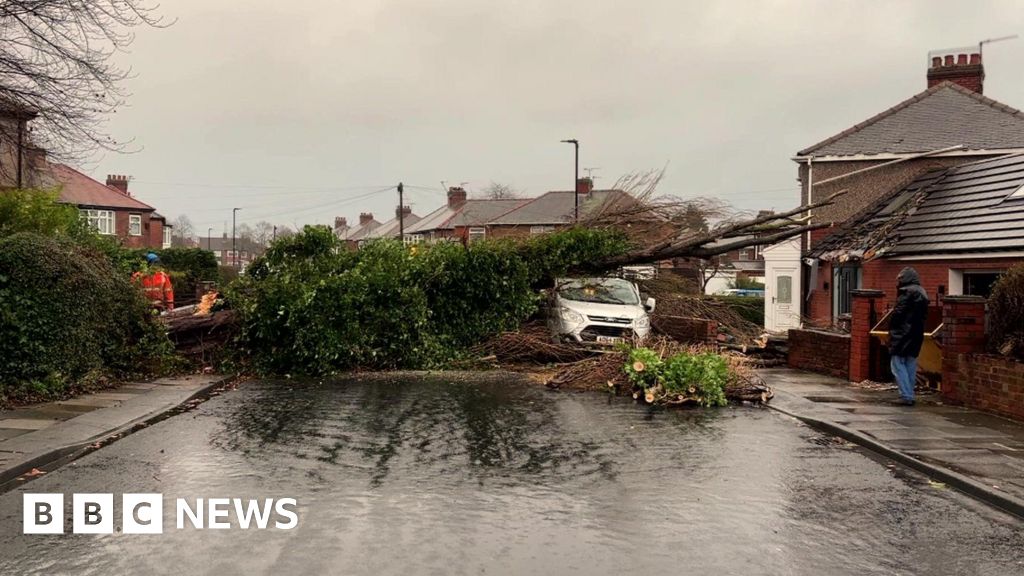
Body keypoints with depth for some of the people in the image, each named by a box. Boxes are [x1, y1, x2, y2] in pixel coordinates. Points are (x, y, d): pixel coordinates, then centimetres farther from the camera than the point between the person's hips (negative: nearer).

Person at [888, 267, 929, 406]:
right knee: (910, 365, 12)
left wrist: (891, 327, -2)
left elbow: (898, 313, -16)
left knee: (897, 364, -4)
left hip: (903, 333, -9)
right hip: (917, 334, 9)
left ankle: (906, 396, -10)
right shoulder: (922, 293, 13)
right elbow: (923, 315, 14)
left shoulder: (907, 292, -15)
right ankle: (909, 395, 14)